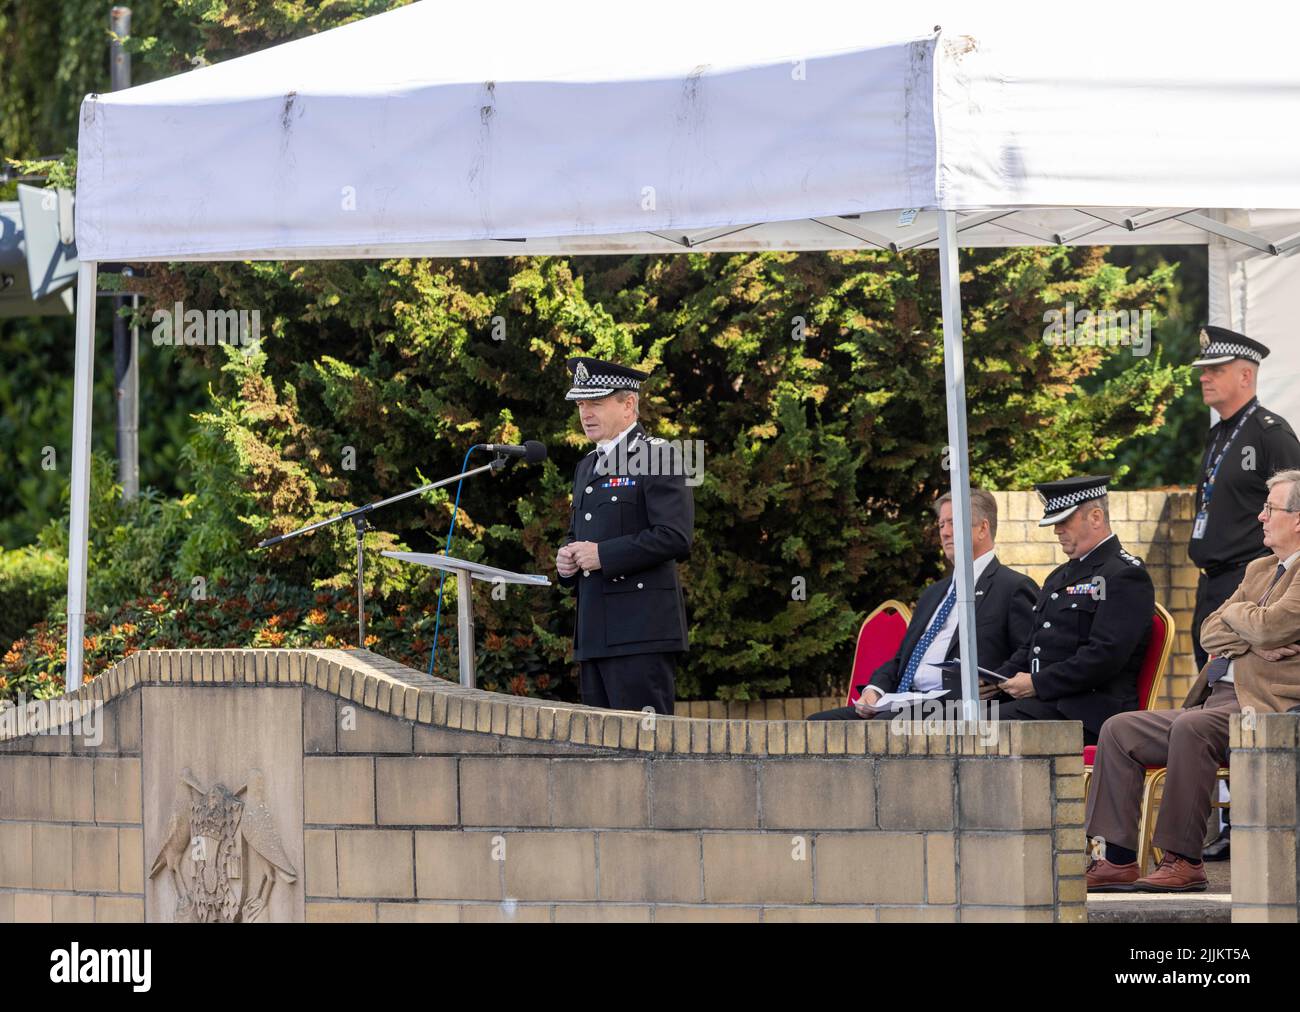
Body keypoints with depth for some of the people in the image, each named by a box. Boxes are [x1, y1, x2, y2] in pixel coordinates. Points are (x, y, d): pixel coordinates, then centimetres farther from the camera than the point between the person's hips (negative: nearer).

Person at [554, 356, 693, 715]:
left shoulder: (657, 457, -6)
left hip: (641, 631, -9)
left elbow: (675, 537, -15)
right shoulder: (588, 466, 22)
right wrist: (567, 557, 6)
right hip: (594, 635, 9)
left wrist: (603, 555, -16)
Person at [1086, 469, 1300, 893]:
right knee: (1119, 730, -2)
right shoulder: (1260, 569, 23)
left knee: (1192, 727, -35)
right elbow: (1210, 631, 16)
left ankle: (1184, 861, -30)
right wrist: (1252, 643, -5)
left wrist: (1235, 613, 2)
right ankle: (1118, 860, -7)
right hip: (1216, 704, 10)